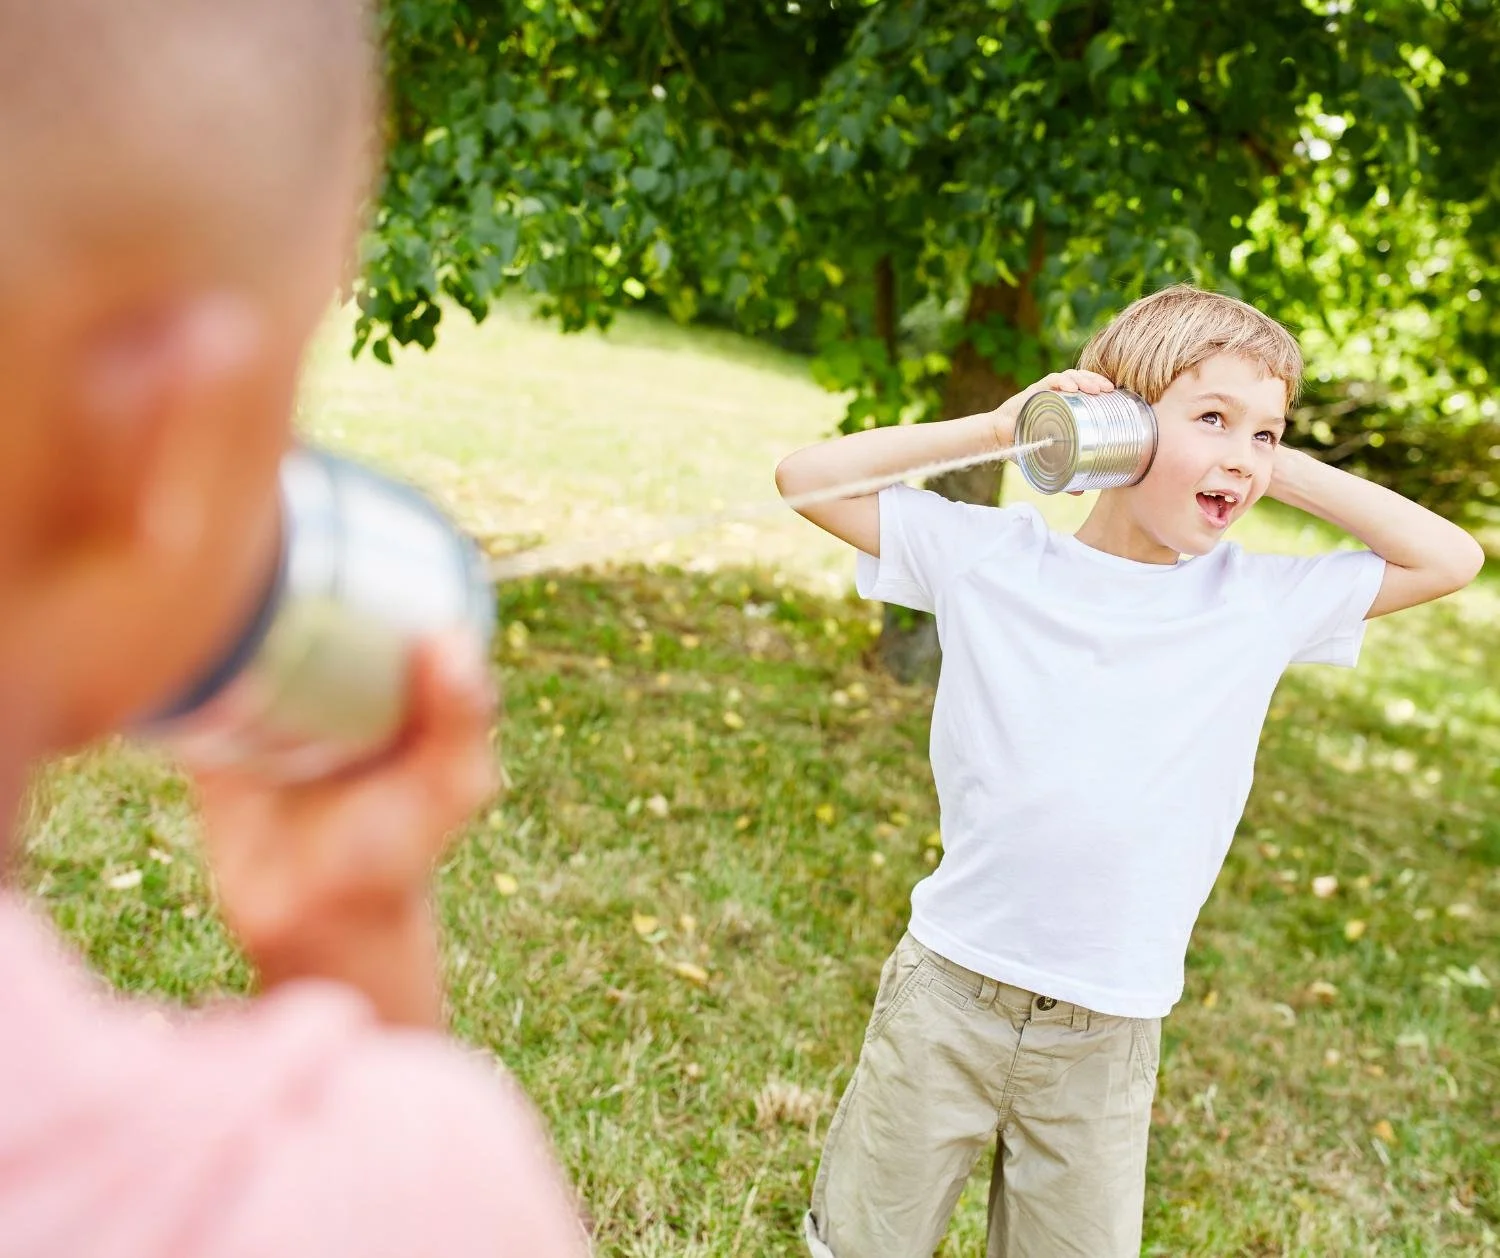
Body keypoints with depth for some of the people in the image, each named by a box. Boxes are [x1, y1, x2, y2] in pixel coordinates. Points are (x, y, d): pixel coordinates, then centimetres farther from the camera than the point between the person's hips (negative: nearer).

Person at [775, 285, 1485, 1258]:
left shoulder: (1264, 602, 0)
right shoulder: (992, 555, -5)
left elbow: (1453, 558, 4)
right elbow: (807, 477, -5)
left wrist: (1288, 473, -3)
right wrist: (997, 430, -11)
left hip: (1108, 1034, 2)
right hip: (949, 995, -1)